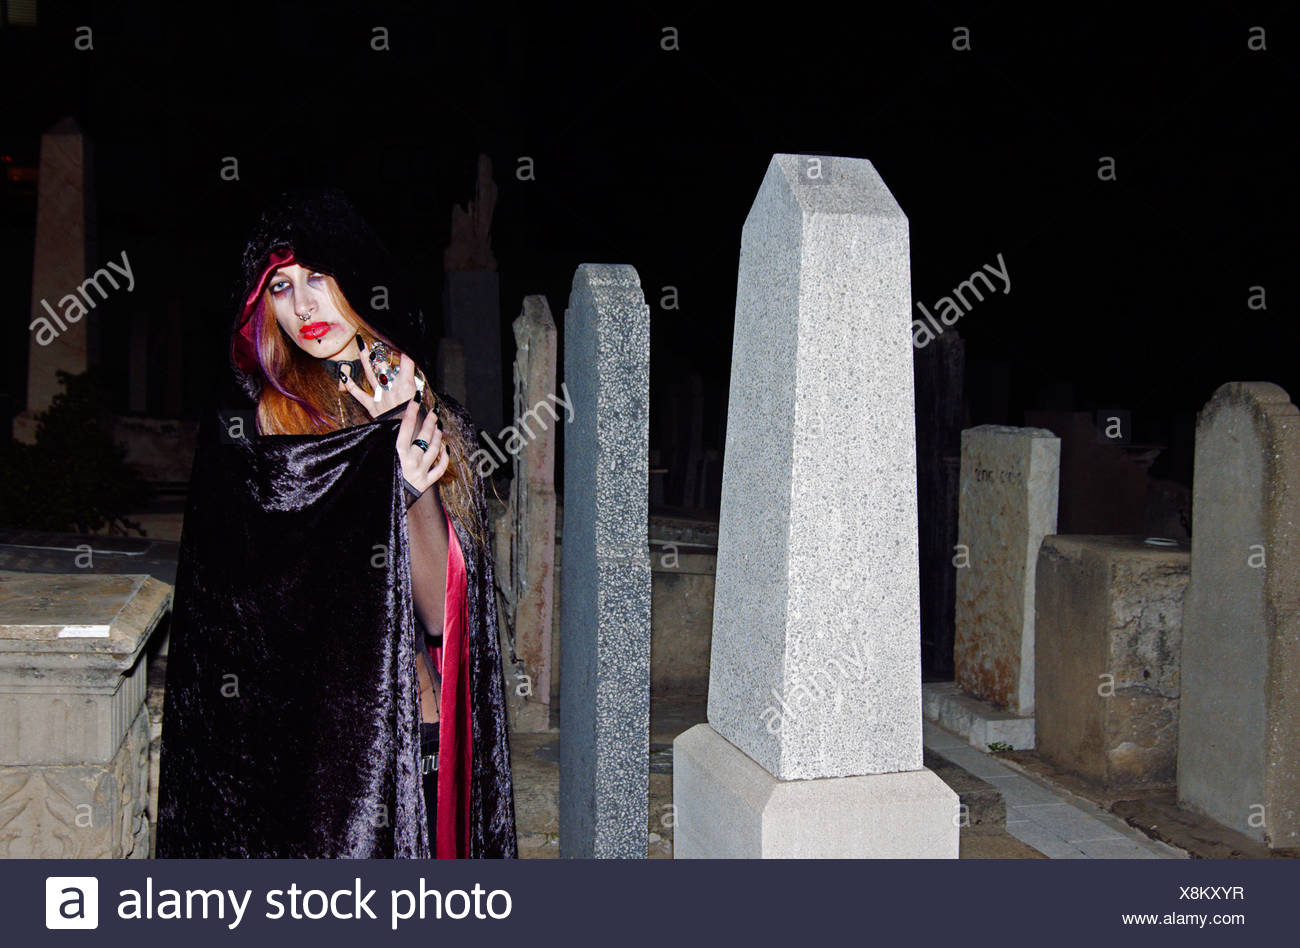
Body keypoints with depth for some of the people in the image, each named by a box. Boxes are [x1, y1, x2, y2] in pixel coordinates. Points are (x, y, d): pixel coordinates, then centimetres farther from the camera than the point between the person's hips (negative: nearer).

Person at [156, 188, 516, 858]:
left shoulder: (438, 420, 9)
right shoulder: (247, 425, 1)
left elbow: (439, 609, 0)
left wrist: (416, 484, -16)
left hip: (417, 722, 2)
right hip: (294, 725, -2)